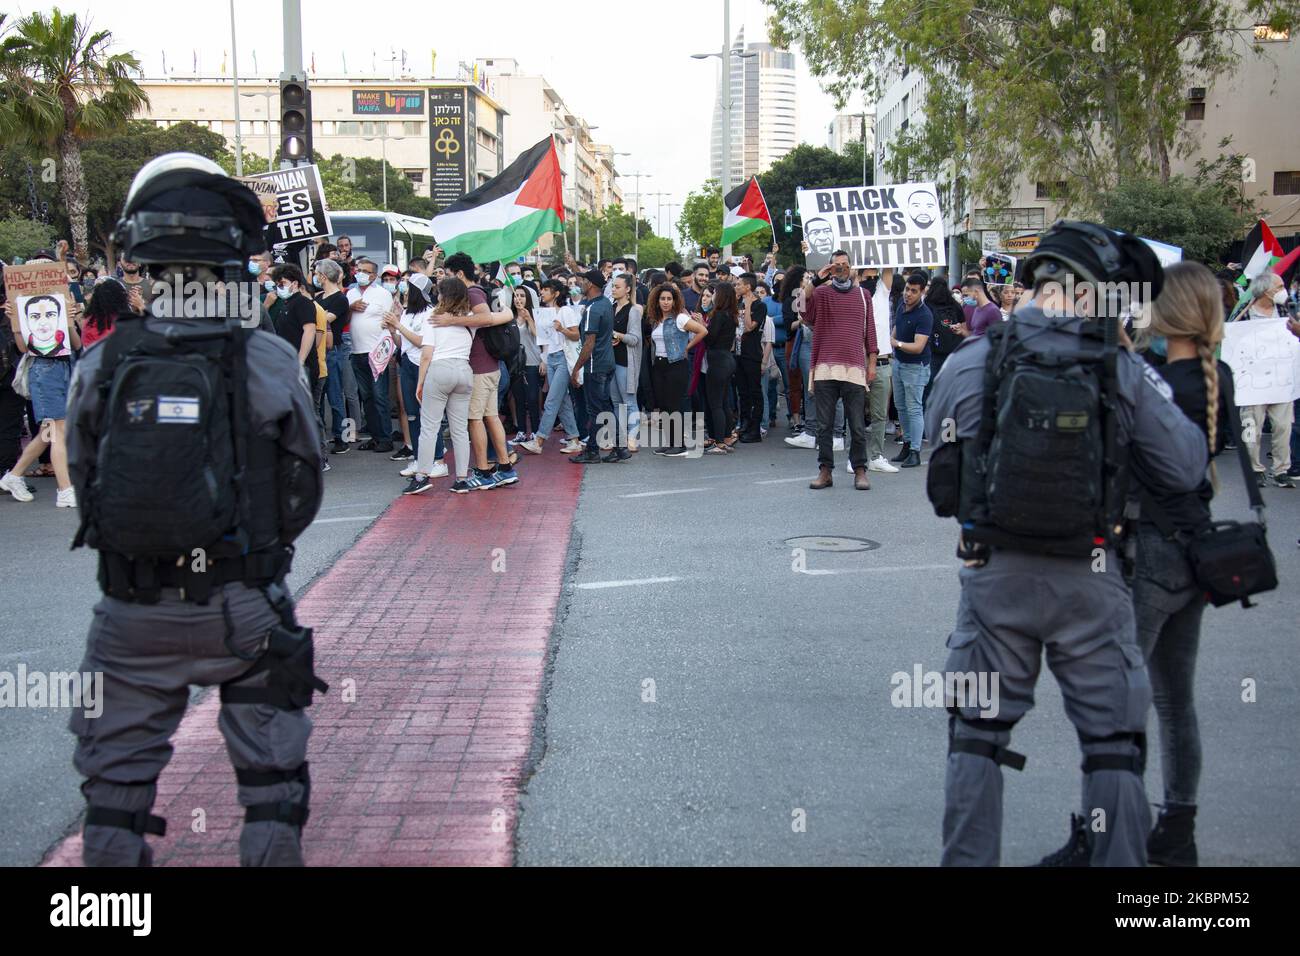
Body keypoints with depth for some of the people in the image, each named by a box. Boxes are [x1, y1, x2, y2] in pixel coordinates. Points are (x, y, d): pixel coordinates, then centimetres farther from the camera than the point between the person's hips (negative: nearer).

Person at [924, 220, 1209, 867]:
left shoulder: (969, 362, -7)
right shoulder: (1123, 374, -9)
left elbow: (937, 439, 8)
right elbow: (1185, 469, -4)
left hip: (994, 572, 2)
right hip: (1089, 578, -1)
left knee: (977, 733, 15)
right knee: (1113, 741, 12)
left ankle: (967, 860, 21)